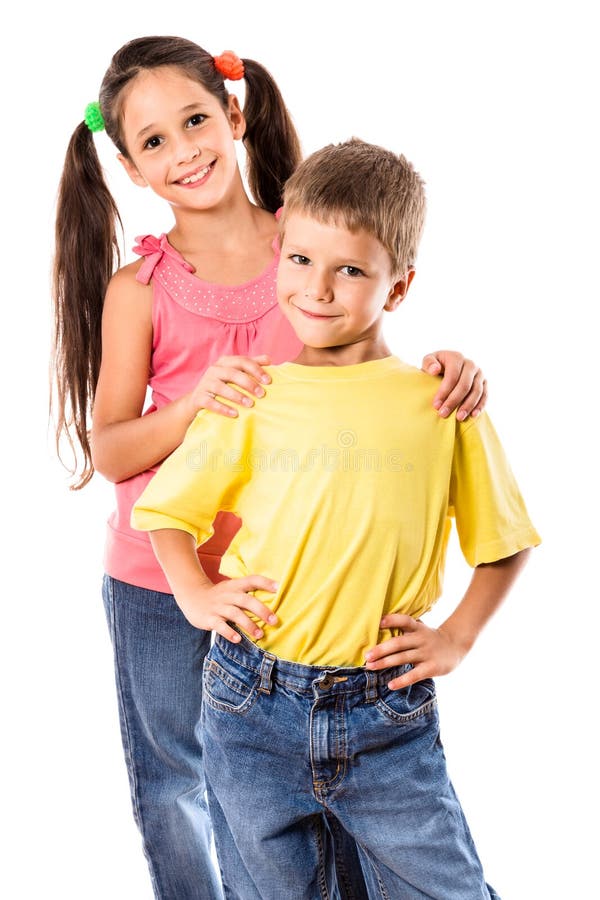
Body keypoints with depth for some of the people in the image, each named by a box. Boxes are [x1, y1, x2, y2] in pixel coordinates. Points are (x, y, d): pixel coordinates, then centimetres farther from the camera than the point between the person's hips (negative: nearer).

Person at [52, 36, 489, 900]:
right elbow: (109, 452, -6)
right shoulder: (140, 288, -7)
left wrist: (445, 374, -22)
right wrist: (198, 402, -24)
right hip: (159, 581, 1)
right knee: (170, 787, 19)